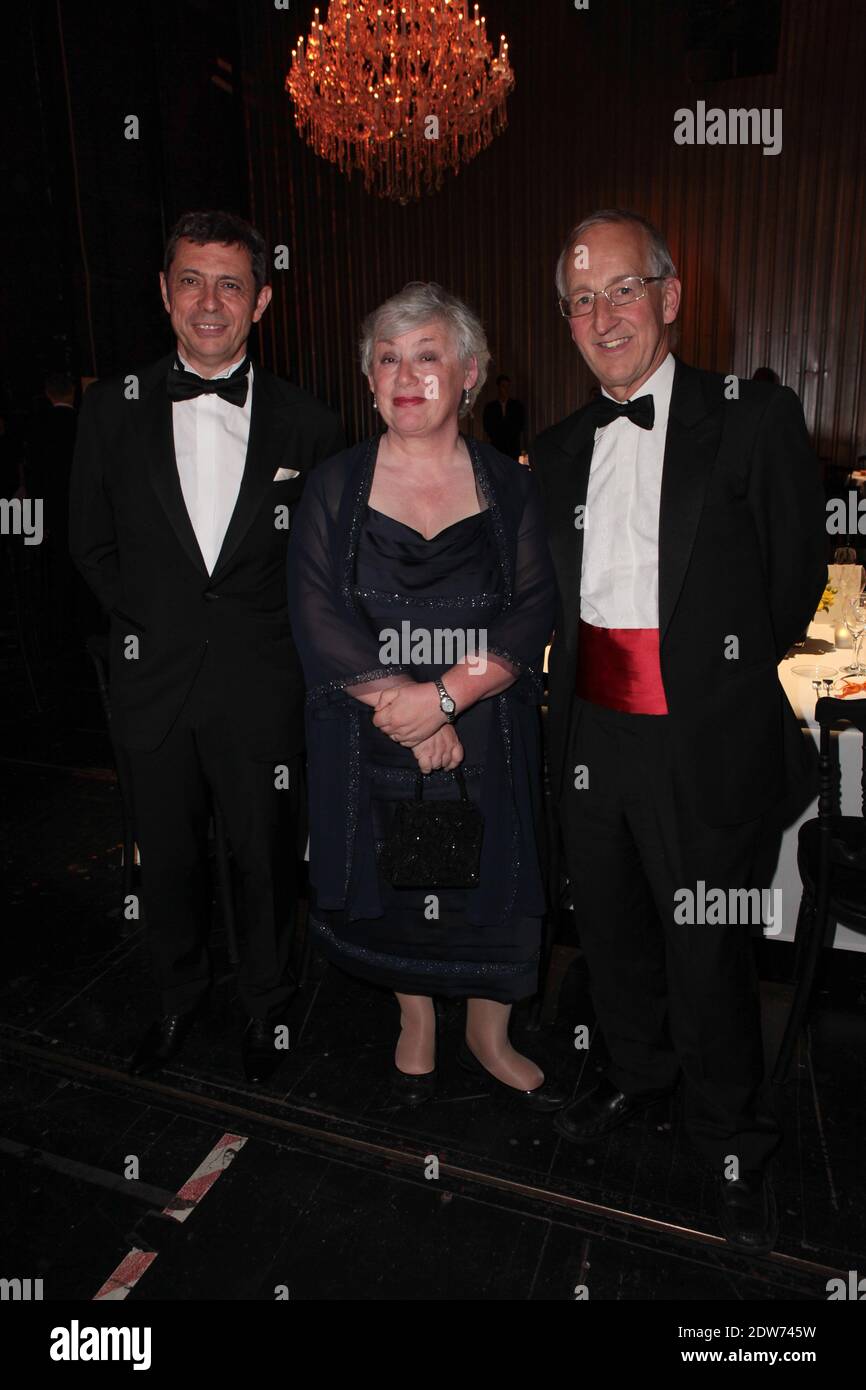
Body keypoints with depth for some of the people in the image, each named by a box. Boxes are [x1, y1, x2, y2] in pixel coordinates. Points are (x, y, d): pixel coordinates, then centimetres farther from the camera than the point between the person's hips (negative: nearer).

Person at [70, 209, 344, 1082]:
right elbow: (92, 544, 9)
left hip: (262, 689, -1)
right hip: (153, 682, 2)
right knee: (166, 858, 16)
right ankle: (180, 999, 42)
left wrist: (279, 640, -2)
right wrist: (144, 624, 3)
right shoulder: (113, 409, 1)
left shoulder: (307, 425, -3)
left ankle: (266, 1009, 37)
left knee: (266, 857, 12)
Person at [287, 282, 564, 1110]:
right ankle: (415, 1024, 39)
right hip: (371, 739, 0)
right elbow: (317, 619, -8)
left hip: (485, 737, 1)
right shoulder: (335, 486, 0)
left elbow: (533, 616, -6)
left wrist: (445, 696, -20)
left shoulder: (508, 488, 2)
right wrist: (404, 707, -16)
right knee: (391, 884, 12)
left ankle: (488, 1039, 34)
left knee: (488, 882, 9)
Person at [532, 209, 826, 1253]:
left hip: (700, 746, -5)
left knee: (707, 952, 8)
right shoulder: (558, 451, 10)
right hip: (590, 736, 5)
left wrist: (723, 691, 0)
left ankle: (732, 1141, 35)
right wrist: (569, 708, 4)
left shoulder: (755, 420, -6)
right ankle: (636, 1072, 48)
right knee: (611, 929, 20)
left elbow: (797, 583, -4)